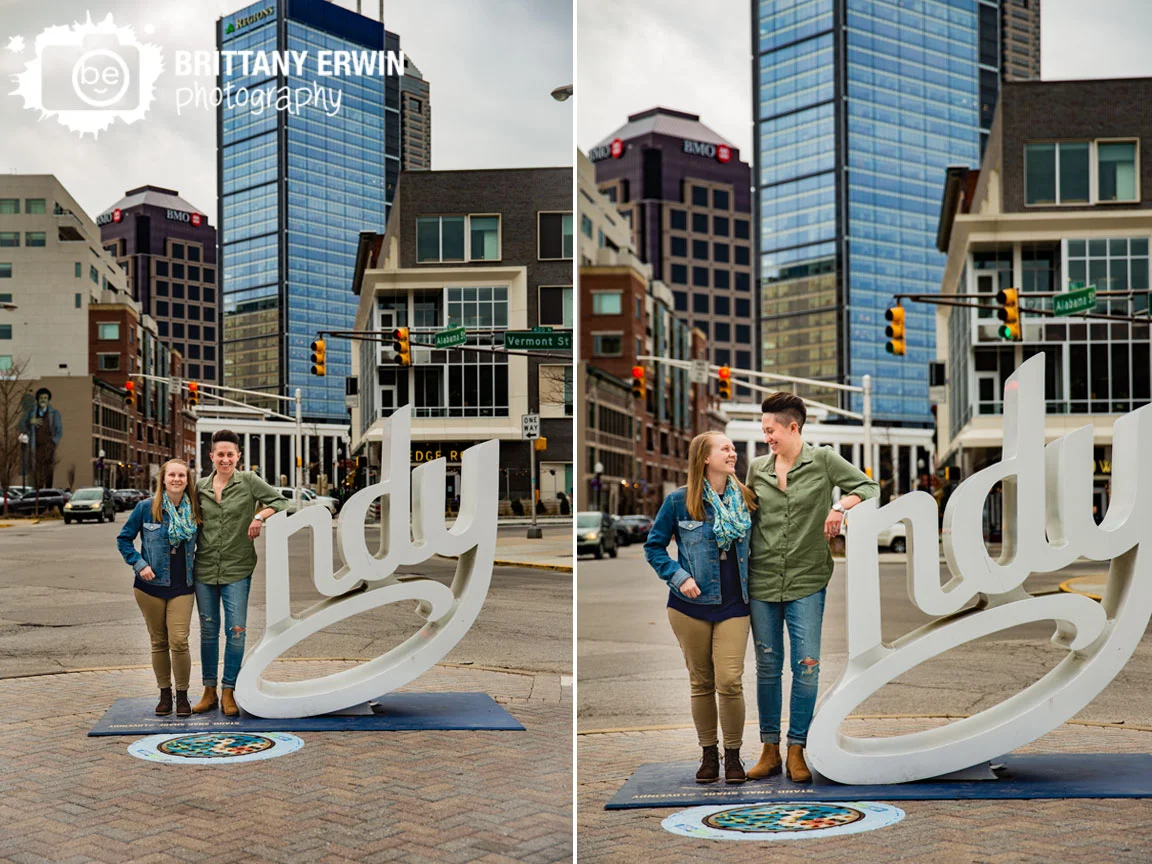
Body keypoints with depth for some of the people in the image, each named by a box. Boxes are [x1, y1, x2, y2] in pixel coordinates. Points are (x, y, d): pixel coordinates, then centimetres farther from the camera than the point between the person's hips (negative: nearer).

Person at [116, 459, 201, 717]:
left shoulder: (195, 511, 2)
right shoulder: (146, 508, -5)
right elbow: (124, 539, 3)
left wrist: (196, 564, 4)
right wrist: (139, 564, -8)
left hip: (182, 587, 1)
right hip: (151, 585, 0)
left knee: (179, 642, -9)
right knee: (159, 642, 8)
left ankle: (182, 696, 6)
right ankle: (165, 694, 21)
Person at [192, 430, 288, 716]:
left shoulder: (248, 481, -2)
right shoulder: (200, 486, 6)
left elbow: (281, 501, -1)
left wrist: (260, 516, -17)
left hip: (237, 569, -3)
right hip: (204, 568, 3)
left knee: (236, 631, -3)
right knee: (208, 631, 10)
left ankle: (228, 693, 7)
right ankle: (209, 691, 19)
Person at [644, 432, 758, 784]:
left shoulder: (745, 499, 4)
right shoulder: (679, 501, -5)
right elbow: (653, 546, 2)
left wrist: (754, 583, 6)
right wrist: (679, 577, -9)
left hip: (733, 606, 1)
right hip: (691, 605, -1)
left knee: (729, 682, -7)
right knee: (701, 682, 7)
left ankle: (733, 755, 9)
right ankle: (709, 754, 21)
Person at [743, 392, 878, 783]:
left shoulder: (823, 460, 0)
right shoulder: (756, 468, 8)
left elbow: (868, 487, 4)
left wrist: (840, 506, -15)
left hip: (806, 581, -2)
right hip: (762, 580, 2)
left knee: (807, 667, -3)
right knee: (767, 666, 7)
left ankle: (797, 751, 9)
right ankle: (769, 749, 17)